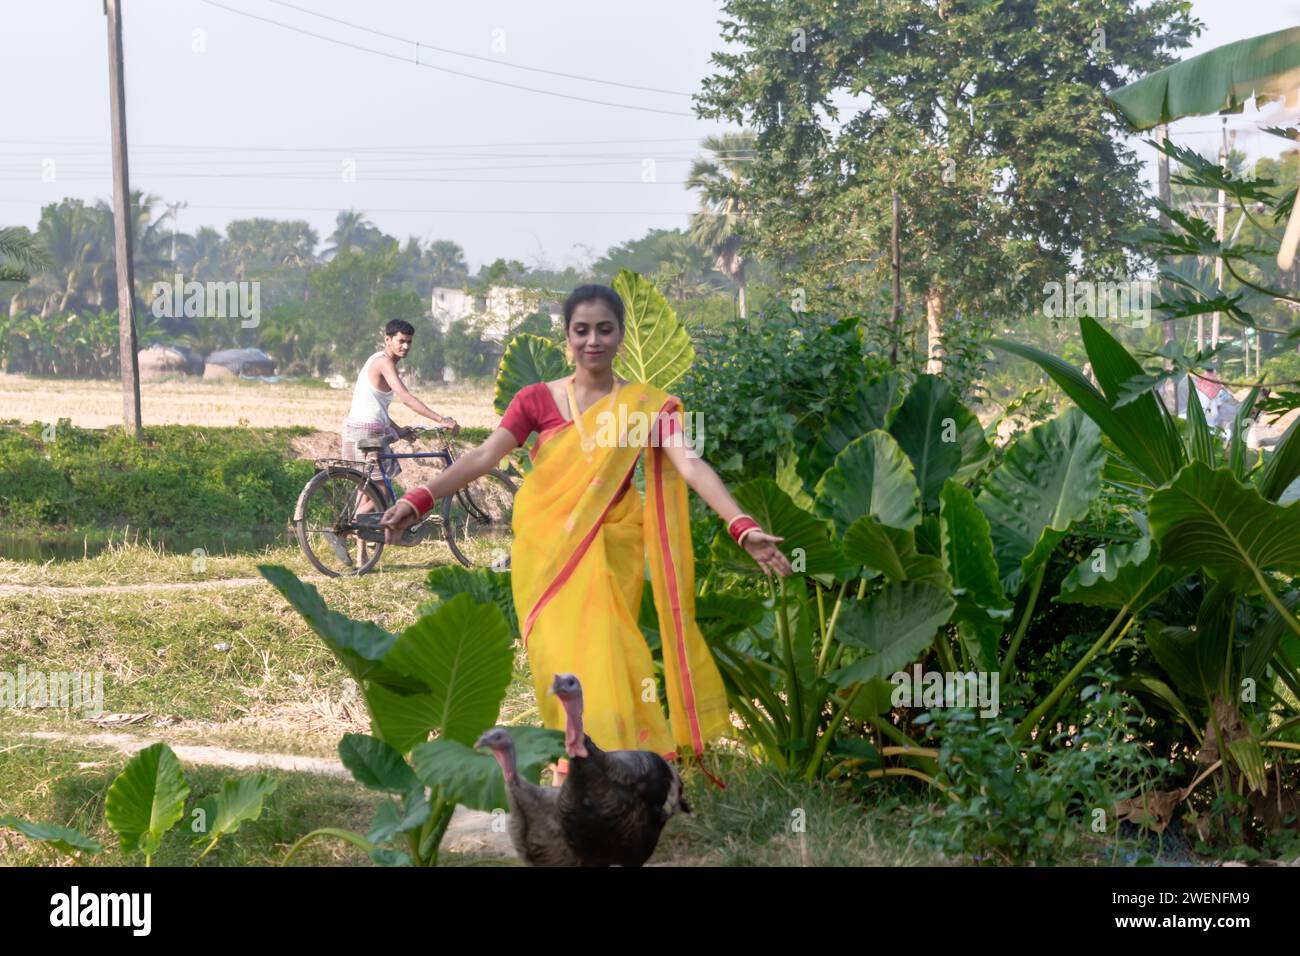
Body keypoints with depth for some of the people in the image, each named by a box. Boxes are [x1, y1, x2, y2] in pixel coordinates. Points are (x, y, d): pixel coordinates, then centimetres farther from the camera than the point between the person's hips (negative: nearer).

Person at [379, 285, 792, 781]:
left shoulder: (648, 404, -1)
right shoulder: (537, 399, -1)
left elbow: (690, 465, -14)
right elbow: (484, 456, -11)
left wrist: (743, 527, -30)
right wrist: (417, 501, -25)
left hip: (610, 553, 0)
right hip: (547, 552, 0)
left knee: (604, 662, -4)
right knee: (565, 665, -4)